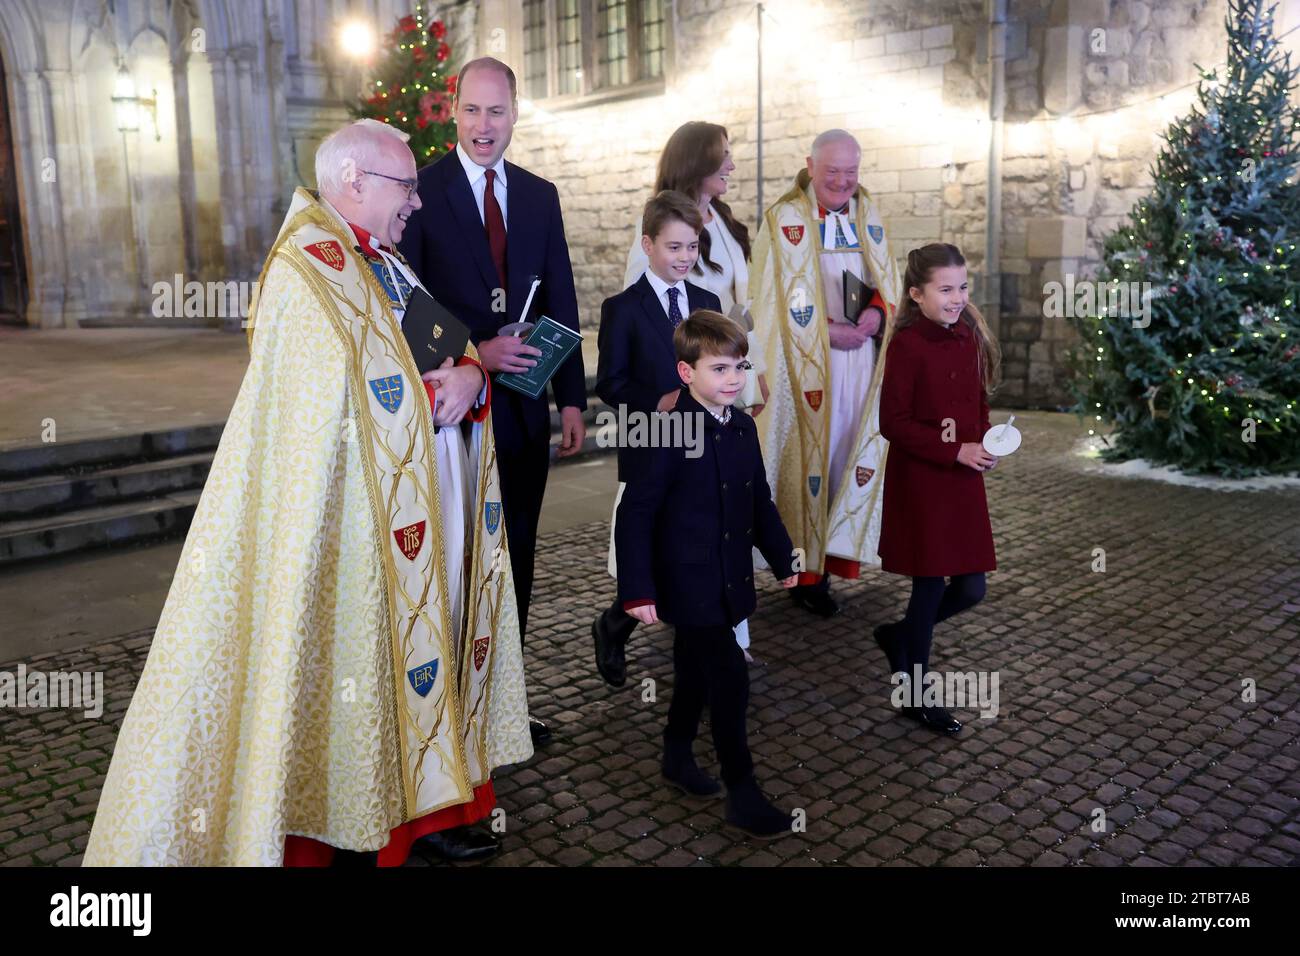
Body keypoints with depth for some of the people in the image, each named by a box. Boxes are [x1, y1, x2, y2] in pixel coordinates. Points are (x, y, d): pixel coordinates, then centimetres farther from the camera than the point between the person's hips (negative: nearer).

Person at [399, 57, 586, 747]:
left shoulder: (540, 196, 10)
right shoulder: (421, 191, -4)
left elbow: (561, 301, 9)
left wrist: (572, 398, 4)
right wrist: (472, 353, -20)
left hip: (524, 410, 4)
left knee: (515, 557, 12)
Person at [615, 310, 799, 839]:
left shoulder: (743, 427, 4)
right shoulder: (668, 433, -18)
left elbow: (760, 501, 15)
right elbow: (636, 513, -18)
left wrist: (782, 557, 15)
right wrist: (638, 590, -20)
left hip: (728, 583, 7)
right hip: (688, 585, -7)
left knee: (695, 674, 21)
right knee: (730, 680, -7)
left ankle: (678, 757, 41)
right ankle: (742, 794, 7)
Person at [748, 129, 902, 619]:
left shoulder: (865, 212, 13)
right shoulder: (786, 218, -5)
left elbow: (887, 275, 13)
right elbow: (788, 296, -11)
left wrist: (877, 309, -7)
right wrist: (833, 330, -16)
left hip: (860, 355, 6)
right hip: (806, 358, -5)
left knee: (854, 446, 5)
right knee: (809, 450, -3)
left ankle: (832, 554, 16)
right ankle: (808, 572, 4)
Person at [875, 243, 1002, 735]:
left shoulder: (970, 338, 6)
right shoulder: (907, 345, -14)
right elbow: (894, 423, -16)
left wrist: (986, 443, -3)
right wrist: (956, 451, -19)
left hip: (964, 481, 7)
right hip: (919, 482, -7)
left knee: (970, 589, 8)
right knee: (931, 586, 3)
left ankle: (899, 637, 35)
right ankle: (915, 695, 22)